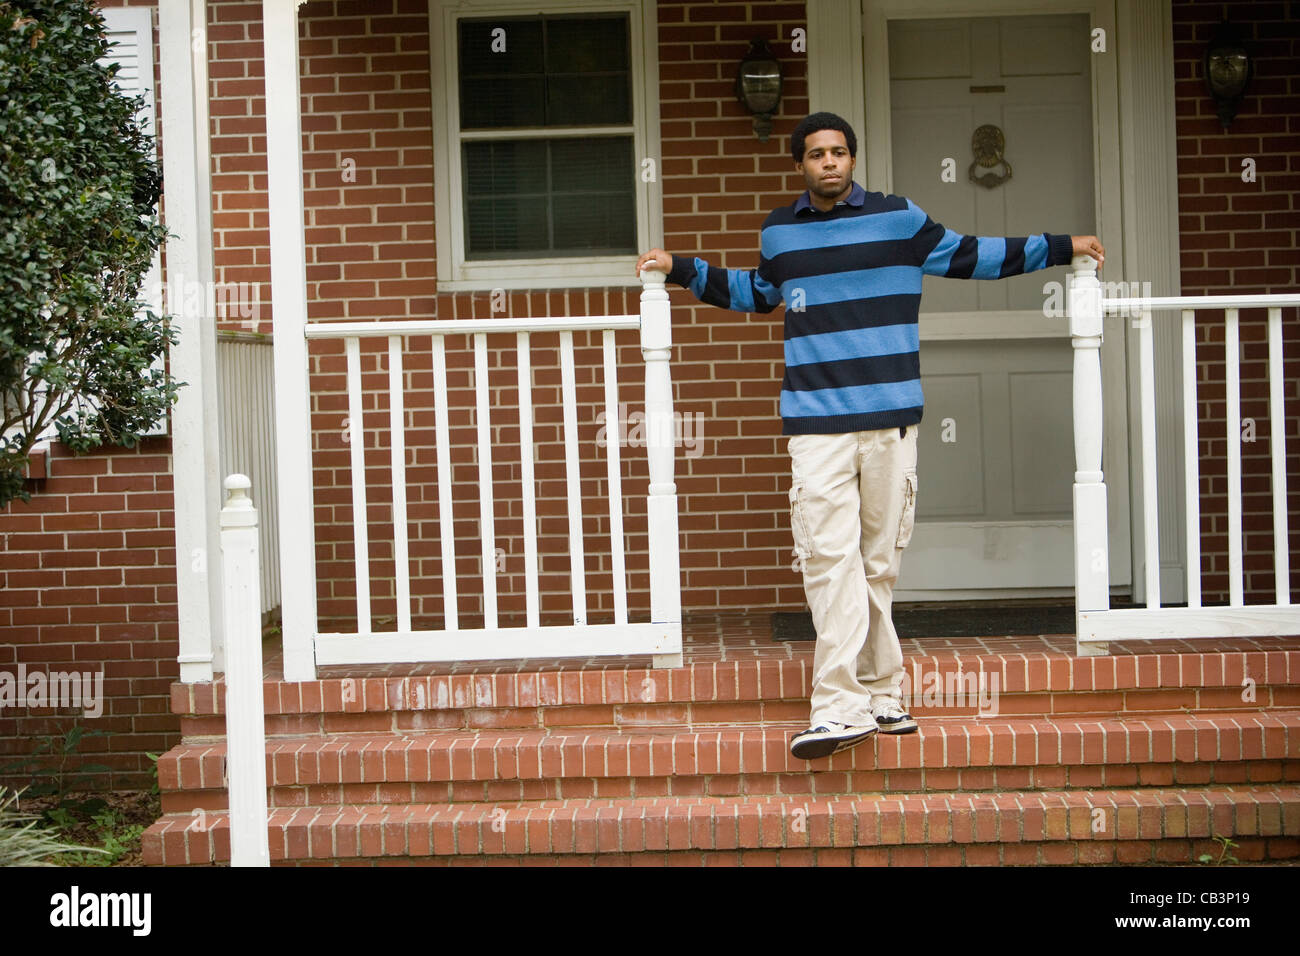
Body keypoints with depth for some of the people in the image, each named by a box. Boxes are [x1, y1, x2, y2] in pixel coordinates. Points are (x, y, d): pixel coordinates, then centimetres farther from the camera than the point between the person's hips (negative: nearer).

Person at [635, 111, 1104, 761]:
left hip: (891, 419, 0)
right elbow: (755, 293, 34)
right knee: (831, 559, -12)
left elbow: (966, 256, 21)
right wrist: (683, 270, 30)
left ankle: (858, 700, 9)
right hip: (815, 423, 0)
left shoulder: (899, 219, 8)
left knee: (879, 561, 2)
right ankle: (846, 706, -12)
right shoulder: (779, 232, 14)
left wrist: (1059, 248, 22)